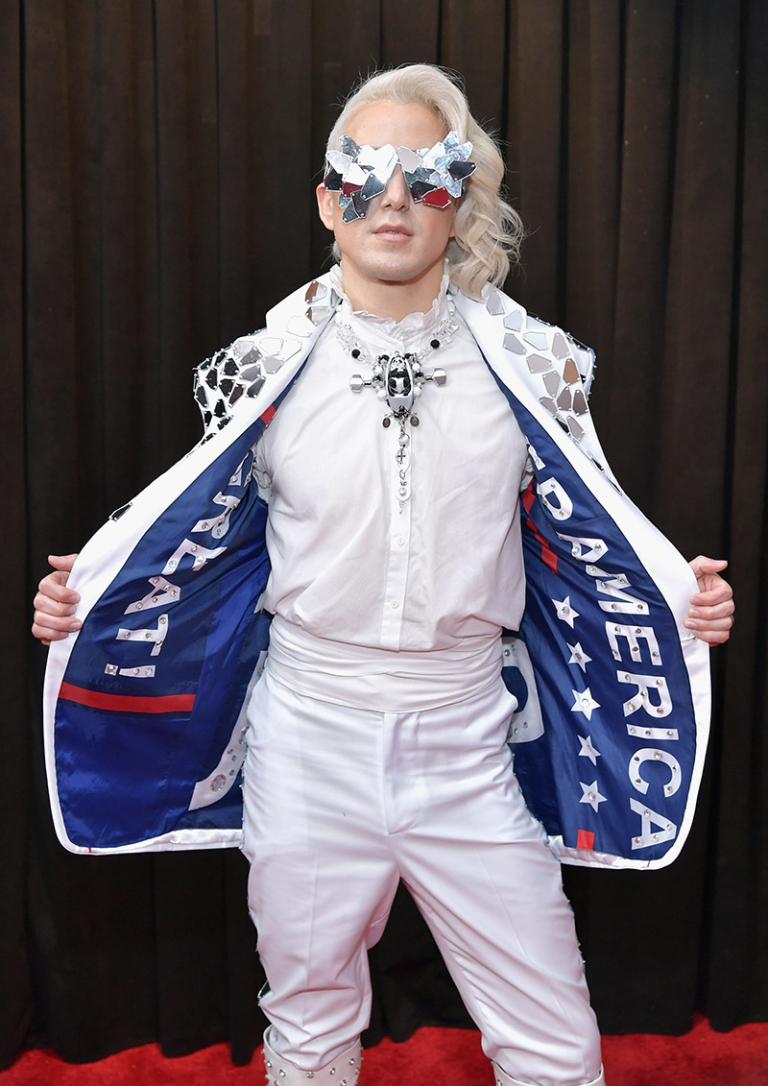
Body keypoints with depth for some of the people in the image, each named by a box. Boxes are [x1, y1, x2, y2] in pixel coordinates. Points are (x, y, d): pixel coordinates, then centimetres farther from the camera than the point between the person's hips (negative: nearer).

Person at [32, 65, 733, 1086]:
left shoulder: (531, 360, -3)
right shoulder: (264, 366, -3)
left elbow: (589, 539, 6)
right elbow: (197, 538, 8)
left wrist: (684, 600, -12)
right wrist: (87, 599, -7)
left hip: (467, 742, 0)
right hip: (308, 741, 1)